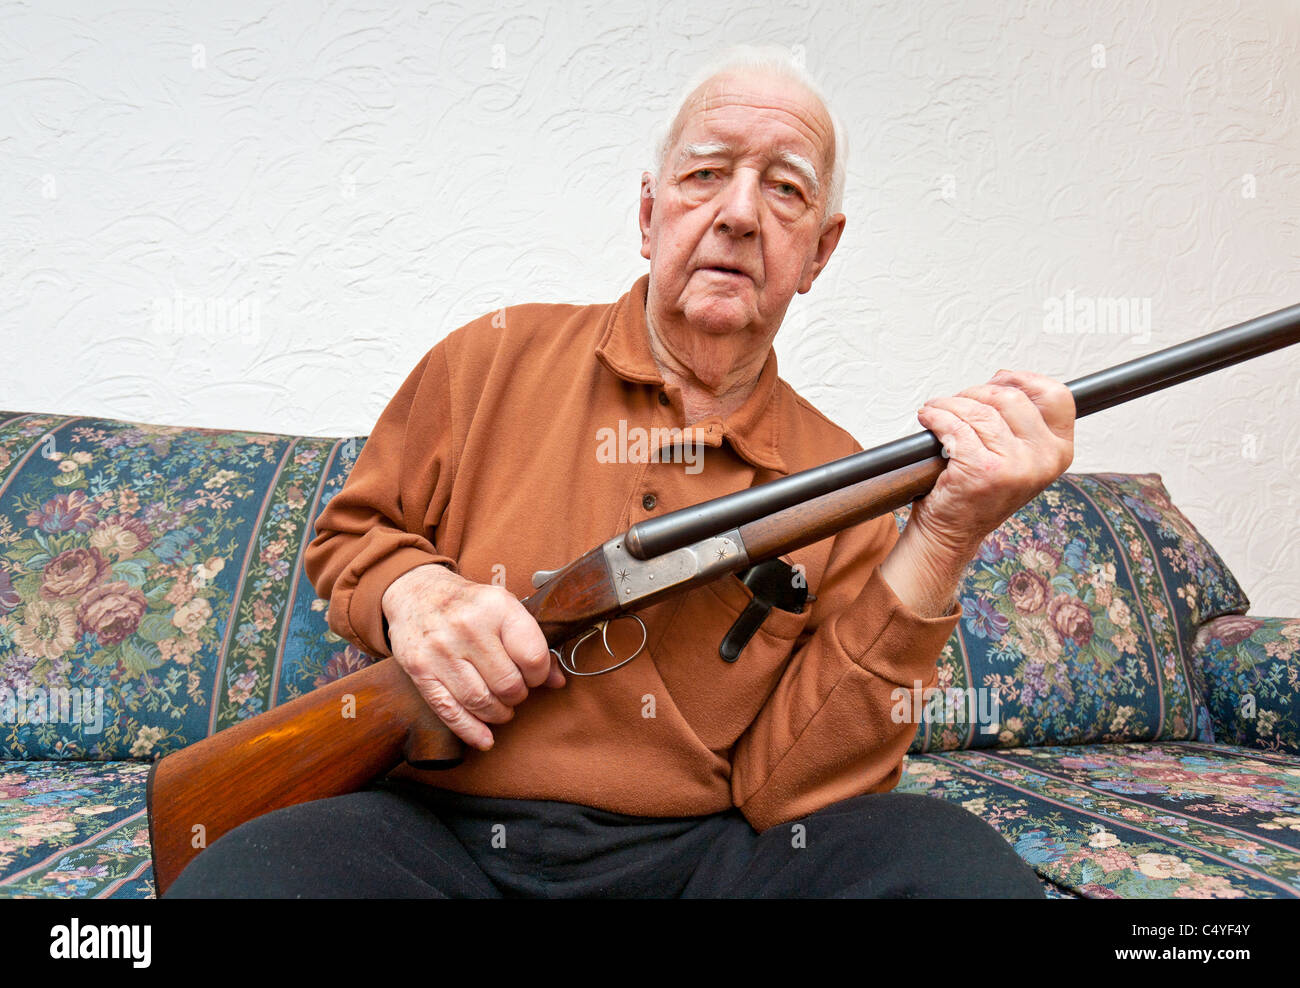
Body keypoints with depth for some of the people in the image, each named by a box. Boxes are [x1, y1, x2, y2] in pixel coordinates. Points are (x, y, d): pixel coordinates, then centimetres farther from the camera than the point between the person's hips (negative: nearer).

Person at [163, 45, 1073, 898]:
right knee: (231, 878, -29)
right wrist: (411, 590, -10)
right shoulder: (497, 358, 3)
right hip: (444, 832, 1)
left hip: (703, 849, 1)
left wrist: (942, 542, -17)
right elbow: (346, 538, 14)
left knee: (958, 859, -24)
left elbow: (785, 785, -7)